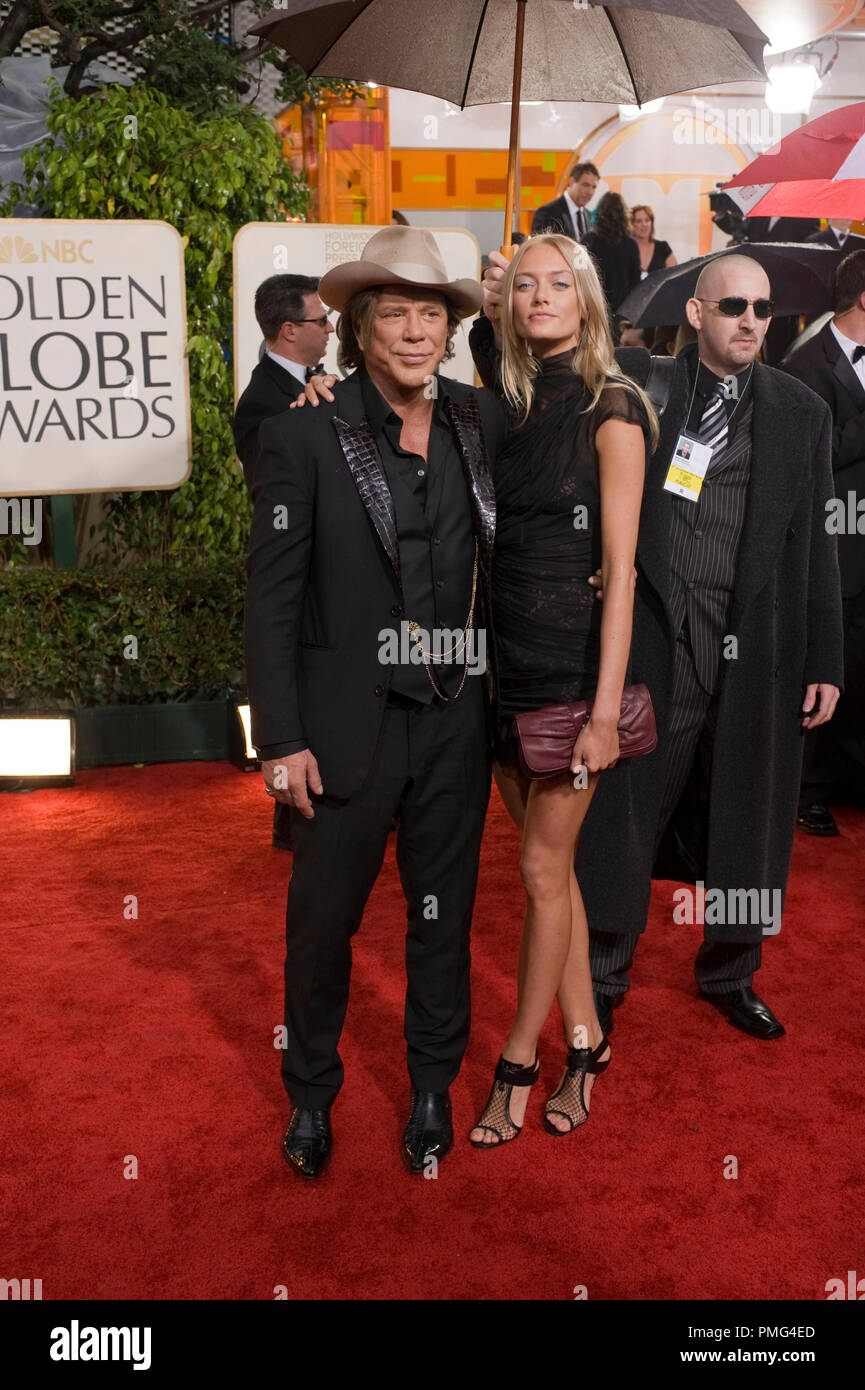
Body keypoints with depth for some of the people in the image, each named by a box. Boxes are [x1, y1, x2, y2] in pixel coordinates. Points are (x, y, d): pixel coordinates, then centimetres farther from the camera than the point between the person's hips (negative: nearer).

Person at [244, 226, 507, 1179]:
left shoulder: (482, 422, 4)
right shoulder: (303, 435, -7)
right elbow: (272, 598, -7)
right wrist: (281, 739, -10)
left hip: (456, 718, 4)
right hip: (350, 723, -3)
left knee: (443, 910, 15)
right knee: (323, 916, 10)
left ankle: (433, 1086, 36)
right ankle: (311, 1092, 34)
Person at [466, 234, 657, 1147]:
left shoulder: (611, 408, -7)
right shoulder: (506, 407, 10)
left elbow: (620, 567, -12)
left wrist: (604, 709, -17)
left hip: (570, 659, -6)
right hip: (504, 658, 6)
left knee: (544, 871, 3)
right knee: (552, 864, 14)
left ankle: (517, 1067, 18)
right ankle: (583, 1042, 29)